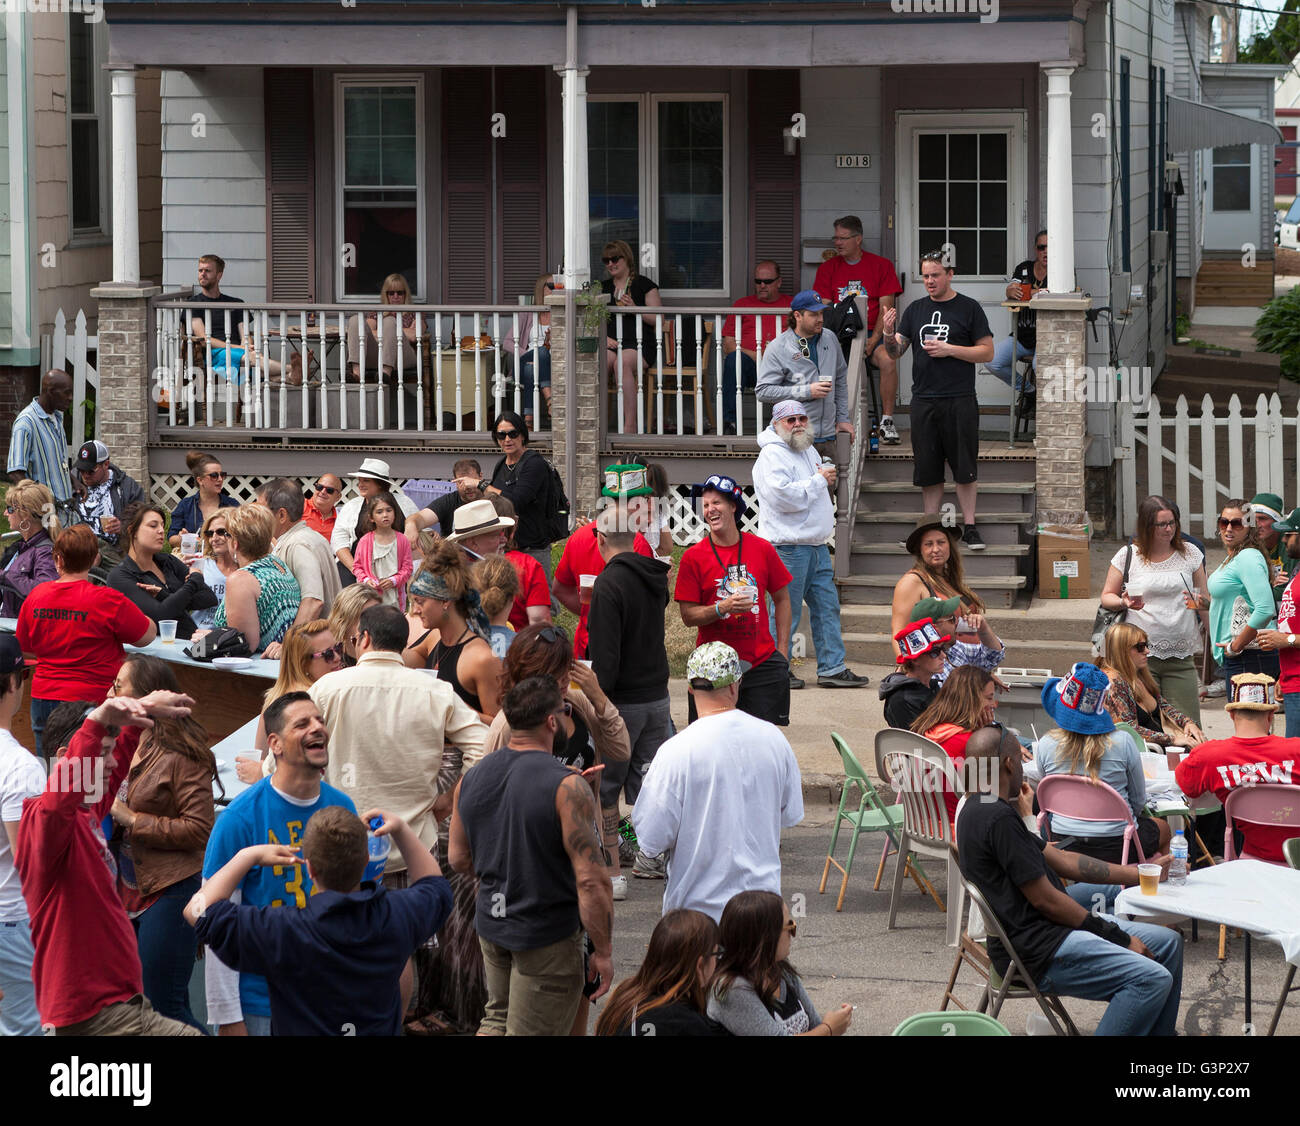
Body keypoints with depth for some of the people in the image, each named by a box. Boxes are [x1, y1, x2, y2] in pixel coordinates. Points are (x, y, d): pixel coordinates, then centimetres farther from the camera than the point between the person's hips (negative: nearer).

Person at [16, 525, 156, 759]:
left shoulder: (35, 596, 1)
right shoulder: (107, 600, -15)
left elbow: (24, 646, 15)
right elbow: (148, 635, -4)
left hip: (43, 697, 5)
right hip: (91, 701, -5)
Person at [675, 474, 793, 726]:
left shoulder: (761, 549, 3)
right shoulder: (694, 557, -3)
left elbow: (782, 599, 13)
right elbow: (688, 615, -4)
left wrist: (782, 650, 7)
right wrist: (722, 608, -21)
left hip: (762, 664, 2)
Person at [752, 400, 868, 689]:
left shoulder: (808, 450, 18)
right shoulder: (773, 455, -11)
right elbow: (782, 495, -25)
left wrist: (828, 480, 10)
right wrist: (818, 481, -16)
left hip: (816, 545, 9)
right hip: (789, 547, -9)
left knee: (827, 607, 9)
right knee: (786, 611, -4)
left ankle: (831, 668, 14)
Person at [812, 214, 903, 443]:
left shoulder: (881, 265, 4)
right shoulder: (828, 268, 11)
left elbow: (886, 309, -1)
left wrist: (873, 341, -15)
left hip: (872, 332, -2)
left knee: (887, 360, -33)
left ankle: (887, 420, -22)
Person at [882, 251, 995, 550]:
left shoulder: (969, 308, 1)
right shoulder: (915, 309, 12)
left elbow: (987, 352, -1)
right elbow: (895, 352, 10)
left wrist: (949, 349, -12)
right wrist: (889, 335, -12)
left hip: (960, 401, -4)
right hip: (923, 400, 4)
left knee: (964, 469, -1)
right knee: (928, 470, 6)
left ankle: (970, 527, 7)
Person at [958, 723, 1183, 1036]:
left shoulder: (981, 811, 14)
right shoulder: (999, 819, -19)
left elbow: (1063, 861, 18)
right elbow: (1045, 900, -18)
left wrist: (1138, 873, 17)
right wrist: (1118, 938, -8)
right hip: (1037, 950, -11)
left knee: (1169, 942, 11)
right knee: (1153, 979, -23)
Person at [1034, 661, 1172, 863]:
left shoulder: (1045, 746, -11)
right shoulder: (1123, 743, -17)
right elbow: (1138, 802, -4)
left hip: (1064, 847, 3)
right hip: (1115, 846, -3)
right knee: (1162, 828, 32)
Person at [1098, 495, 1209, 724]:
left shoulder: (1190, 554, 10)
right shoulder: (1127, 556, 3)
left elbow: (1205, 598, 18)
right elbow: (1107, 596, 11)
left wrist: (1201, 602, -3)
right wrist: (1124, 603, -9)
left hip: (1181, 655, 2)